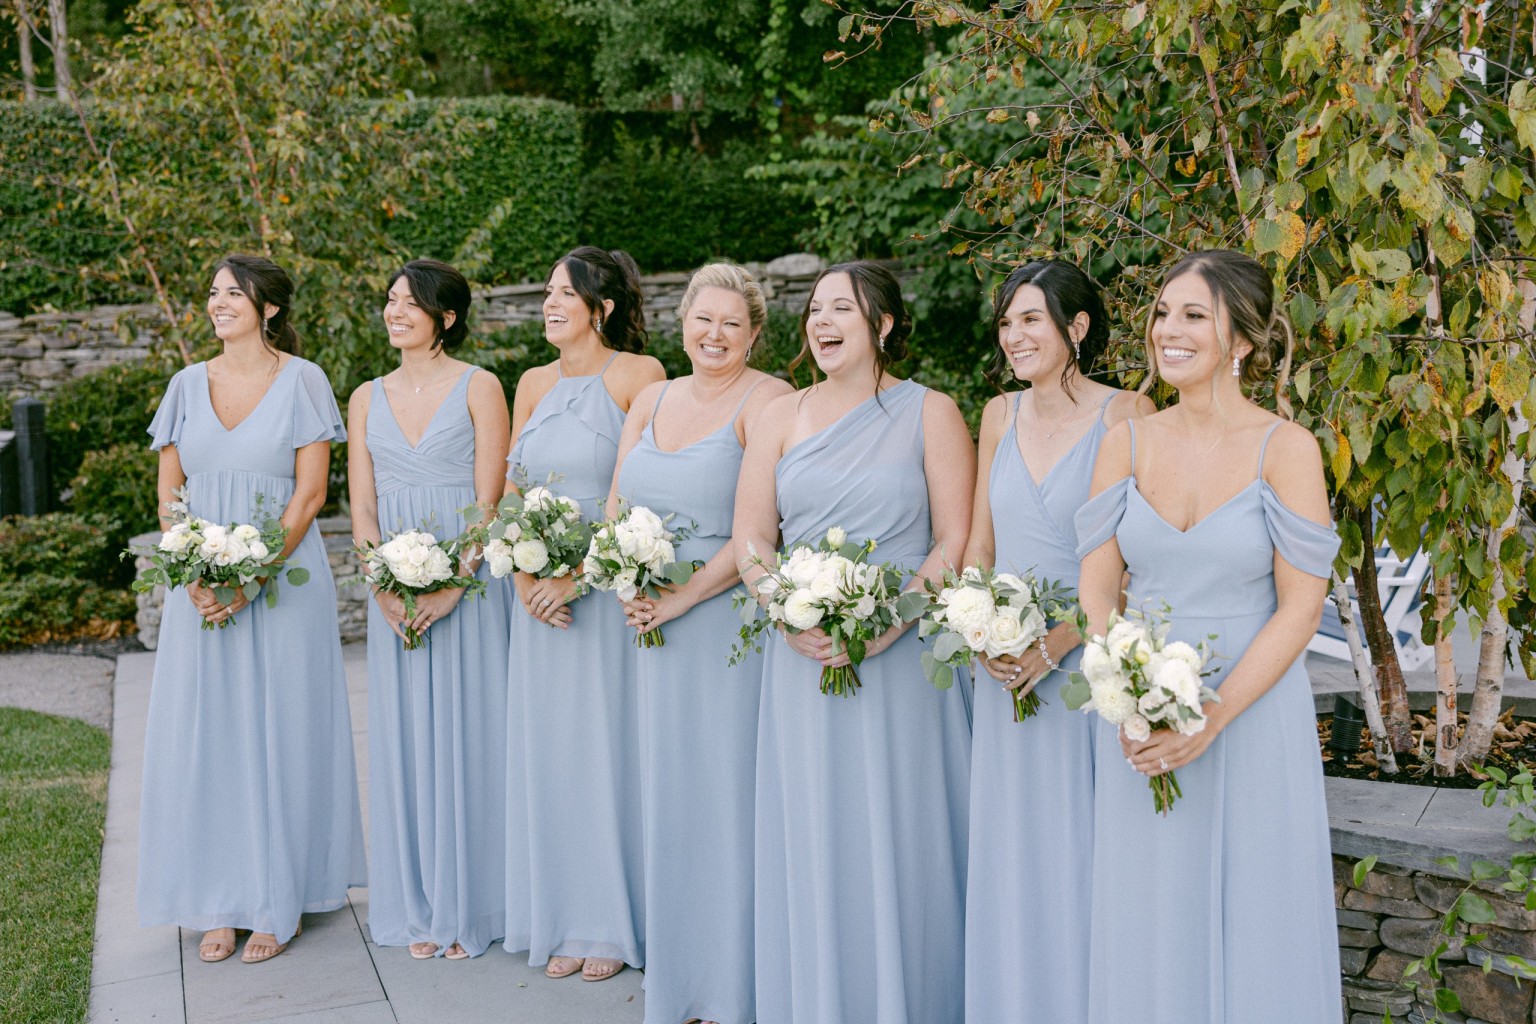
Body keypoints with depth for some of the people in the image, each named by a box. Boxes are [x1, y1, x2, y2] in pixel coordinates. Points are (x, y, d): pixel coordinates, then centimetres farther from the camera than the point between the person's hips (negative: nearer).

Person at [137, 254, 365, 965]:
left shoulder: (301, 380, -3)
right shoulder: (188, 384, 9)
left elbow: (310, 491, -7)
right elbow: (168, 491, 9)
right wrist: (194, 577, -7)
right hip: (200, 584, 4)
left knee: (278, 734, 2)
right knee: (203, 736, 5)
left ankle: (275, 904, 12)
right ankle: (219, 905, 15)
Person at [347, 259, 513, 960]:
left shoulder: (479, 388, -2)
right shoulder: (367, 398, 11)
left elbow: (488, 500, -8)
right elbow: (361, 507, 6)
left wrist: (452, 585, -18)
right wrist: (385, 586, -10)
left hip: (469, 581, -4)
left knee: (466, 736, 1)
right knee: (405, 740, 7)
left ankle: (468, 907, 13)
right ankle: (418, 909, 18)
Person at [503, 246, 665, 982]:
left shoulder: (637, 376, -7)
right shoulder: (533, 385, 13)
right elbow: (510, 493, 12)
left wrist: (577, 574, -18)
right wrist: (523, 579, -3)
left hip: (610, 587, -6)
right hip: (541, 596, 6)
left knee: (608, 747, 1)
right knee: (549, 750, 9)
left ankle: (613, 926, 14)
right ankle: (561, 921, 21)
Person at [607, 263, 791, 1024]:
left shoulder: (766, 400, -8)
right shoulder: (651, 401, 13)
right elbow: (618, 505, 14)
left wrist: (685, 596, -16)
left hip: (732, 620, -6)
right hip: (654, 623, 6)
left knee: (727, 788, 0)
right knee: (669, 795, 11)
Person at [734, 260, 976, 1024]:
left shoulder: (930, 414, 1)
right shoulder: (781, 417, 10)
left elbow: (955, 541, -4)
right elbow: (750, 536, 5)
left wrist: (887, 626, -16)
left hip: (904, 659, -2)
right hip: (802, 659, 3)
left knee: (899, 838, 3)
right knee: (810, 839, 7)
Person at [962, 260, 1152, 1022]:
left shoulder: (1124, 415, -8)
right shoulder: (1000, 416, 9)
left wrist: (1057, 643, -19)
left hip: (1087, 665, -5)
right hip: (1005, 666, 5)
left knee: (1077, 850, 3)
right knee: (1010, 847, 13)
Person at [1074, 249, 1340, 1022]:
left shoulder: (1285, 449, -8)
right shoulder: (1126, 444, 2)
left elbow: (1299, 609, -10)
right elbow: (1097, 588, 2)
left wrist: (1208, 723, -17)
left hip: (1252, 715, -3)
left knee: (1248, 924, 8)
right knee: (1144, 924, 11)